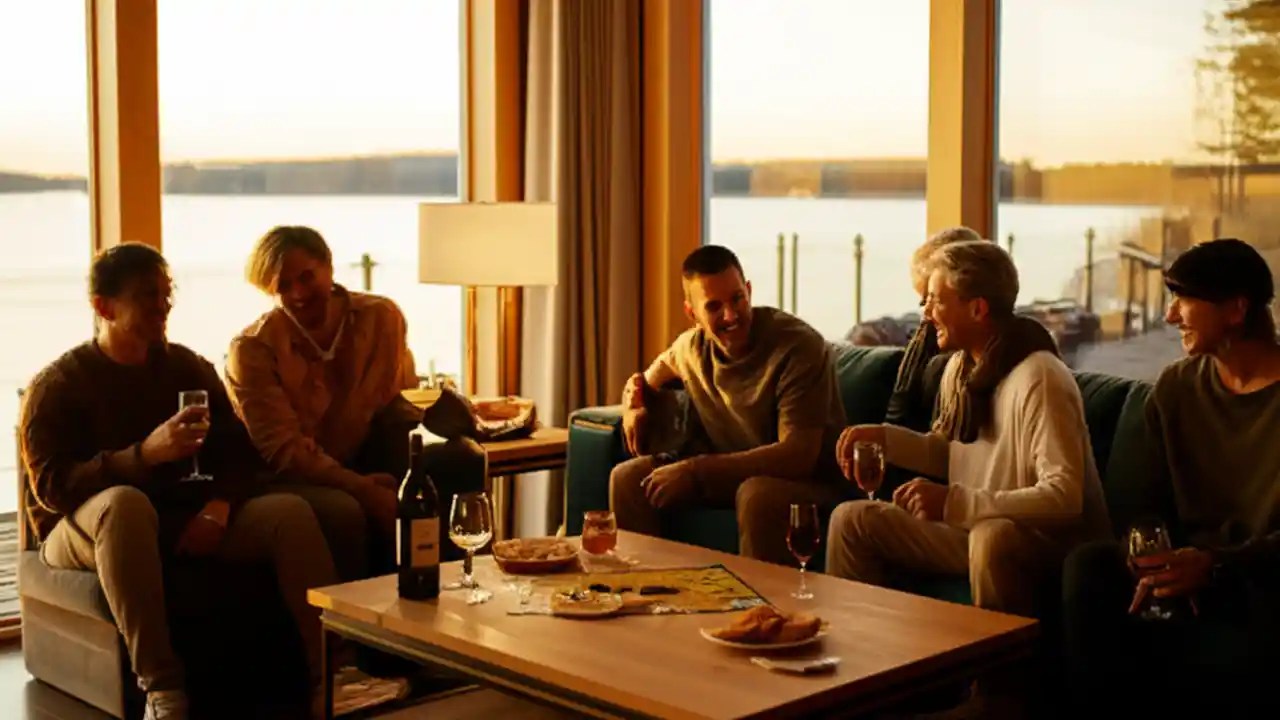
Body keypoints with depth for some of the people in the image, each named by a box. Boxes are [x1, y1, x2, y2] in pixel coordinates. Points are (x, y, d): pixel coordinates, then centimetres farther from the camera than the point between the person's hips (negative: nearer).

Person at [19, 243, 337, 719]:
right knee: (124, 502, -40)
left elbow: (237, 451, 8)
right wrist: (145, 453, -29)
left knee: (291, 511, -20)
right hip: (86, 526, -4)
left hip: (188, 519, 4)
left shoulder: (189, 368, 11)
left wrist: (219, 506, -15)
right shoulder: (58, 385, -3)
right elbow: (51, 486, -15)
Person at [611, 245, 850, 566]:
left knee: (758, 494, -38)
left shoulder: (799, 346, -21)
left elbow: (798, 457, -28)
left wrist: (695, 470, -27)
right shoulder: (692, 345, 0)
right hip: (730, 473, 6)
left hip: (808, 484, -6)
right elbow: (652, 376, 24)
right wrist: (634, 403, -2)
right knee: (627, 477, -6)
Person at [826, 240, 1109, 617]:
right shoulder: (960, 366, 4)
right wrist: (885, 438, 4)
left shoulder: (1038, 378, -22)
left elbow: (1064, 496, -29)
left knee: (992, 535, -39)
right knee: (852, 520, 3)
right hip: (973, 527, 8)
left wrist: (953, 502, -33)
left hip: (1048, 540, -8)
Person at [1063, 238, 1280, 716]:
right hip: (1195, 577, 4)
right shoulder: (1175, 389, 9)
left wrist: (1217, 567, -28)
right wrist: (1161, 564, -12)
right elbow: (1159, 506, 10)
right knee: (1089, 565, -27)